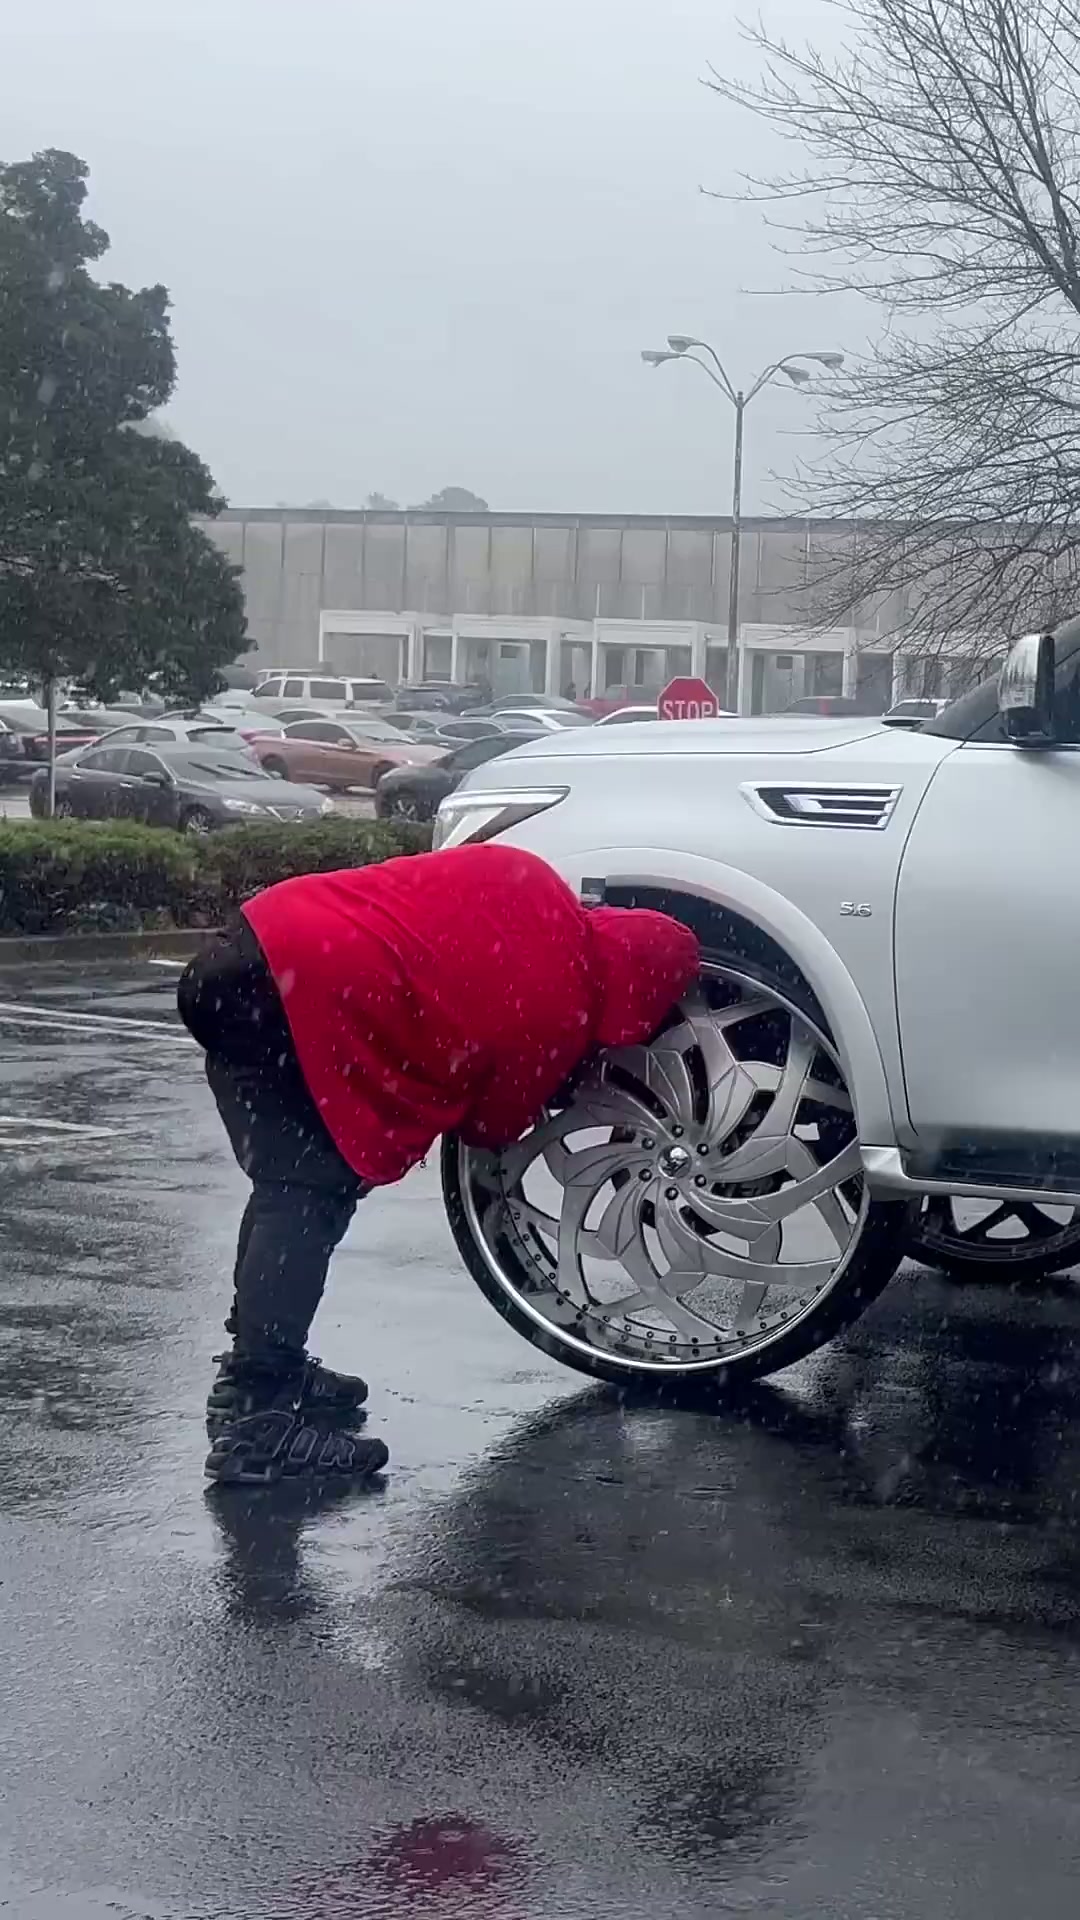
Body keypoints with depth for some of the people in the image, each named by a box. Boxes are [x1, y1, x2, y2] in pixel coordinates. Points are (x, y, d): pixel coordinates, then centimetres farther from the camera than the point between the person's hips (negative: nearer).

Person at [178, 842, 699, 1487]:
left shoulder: (535, 899, 15)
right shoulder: (557, 1012, -4)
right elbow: (493, 1125, 11)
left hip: (242, 956, 9)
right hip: (297, 995, -9)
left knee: (292, 1186, 19)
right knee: (313, 1198, -7)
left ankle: (259, 1372, 26)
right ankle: (255, 1424, -12)